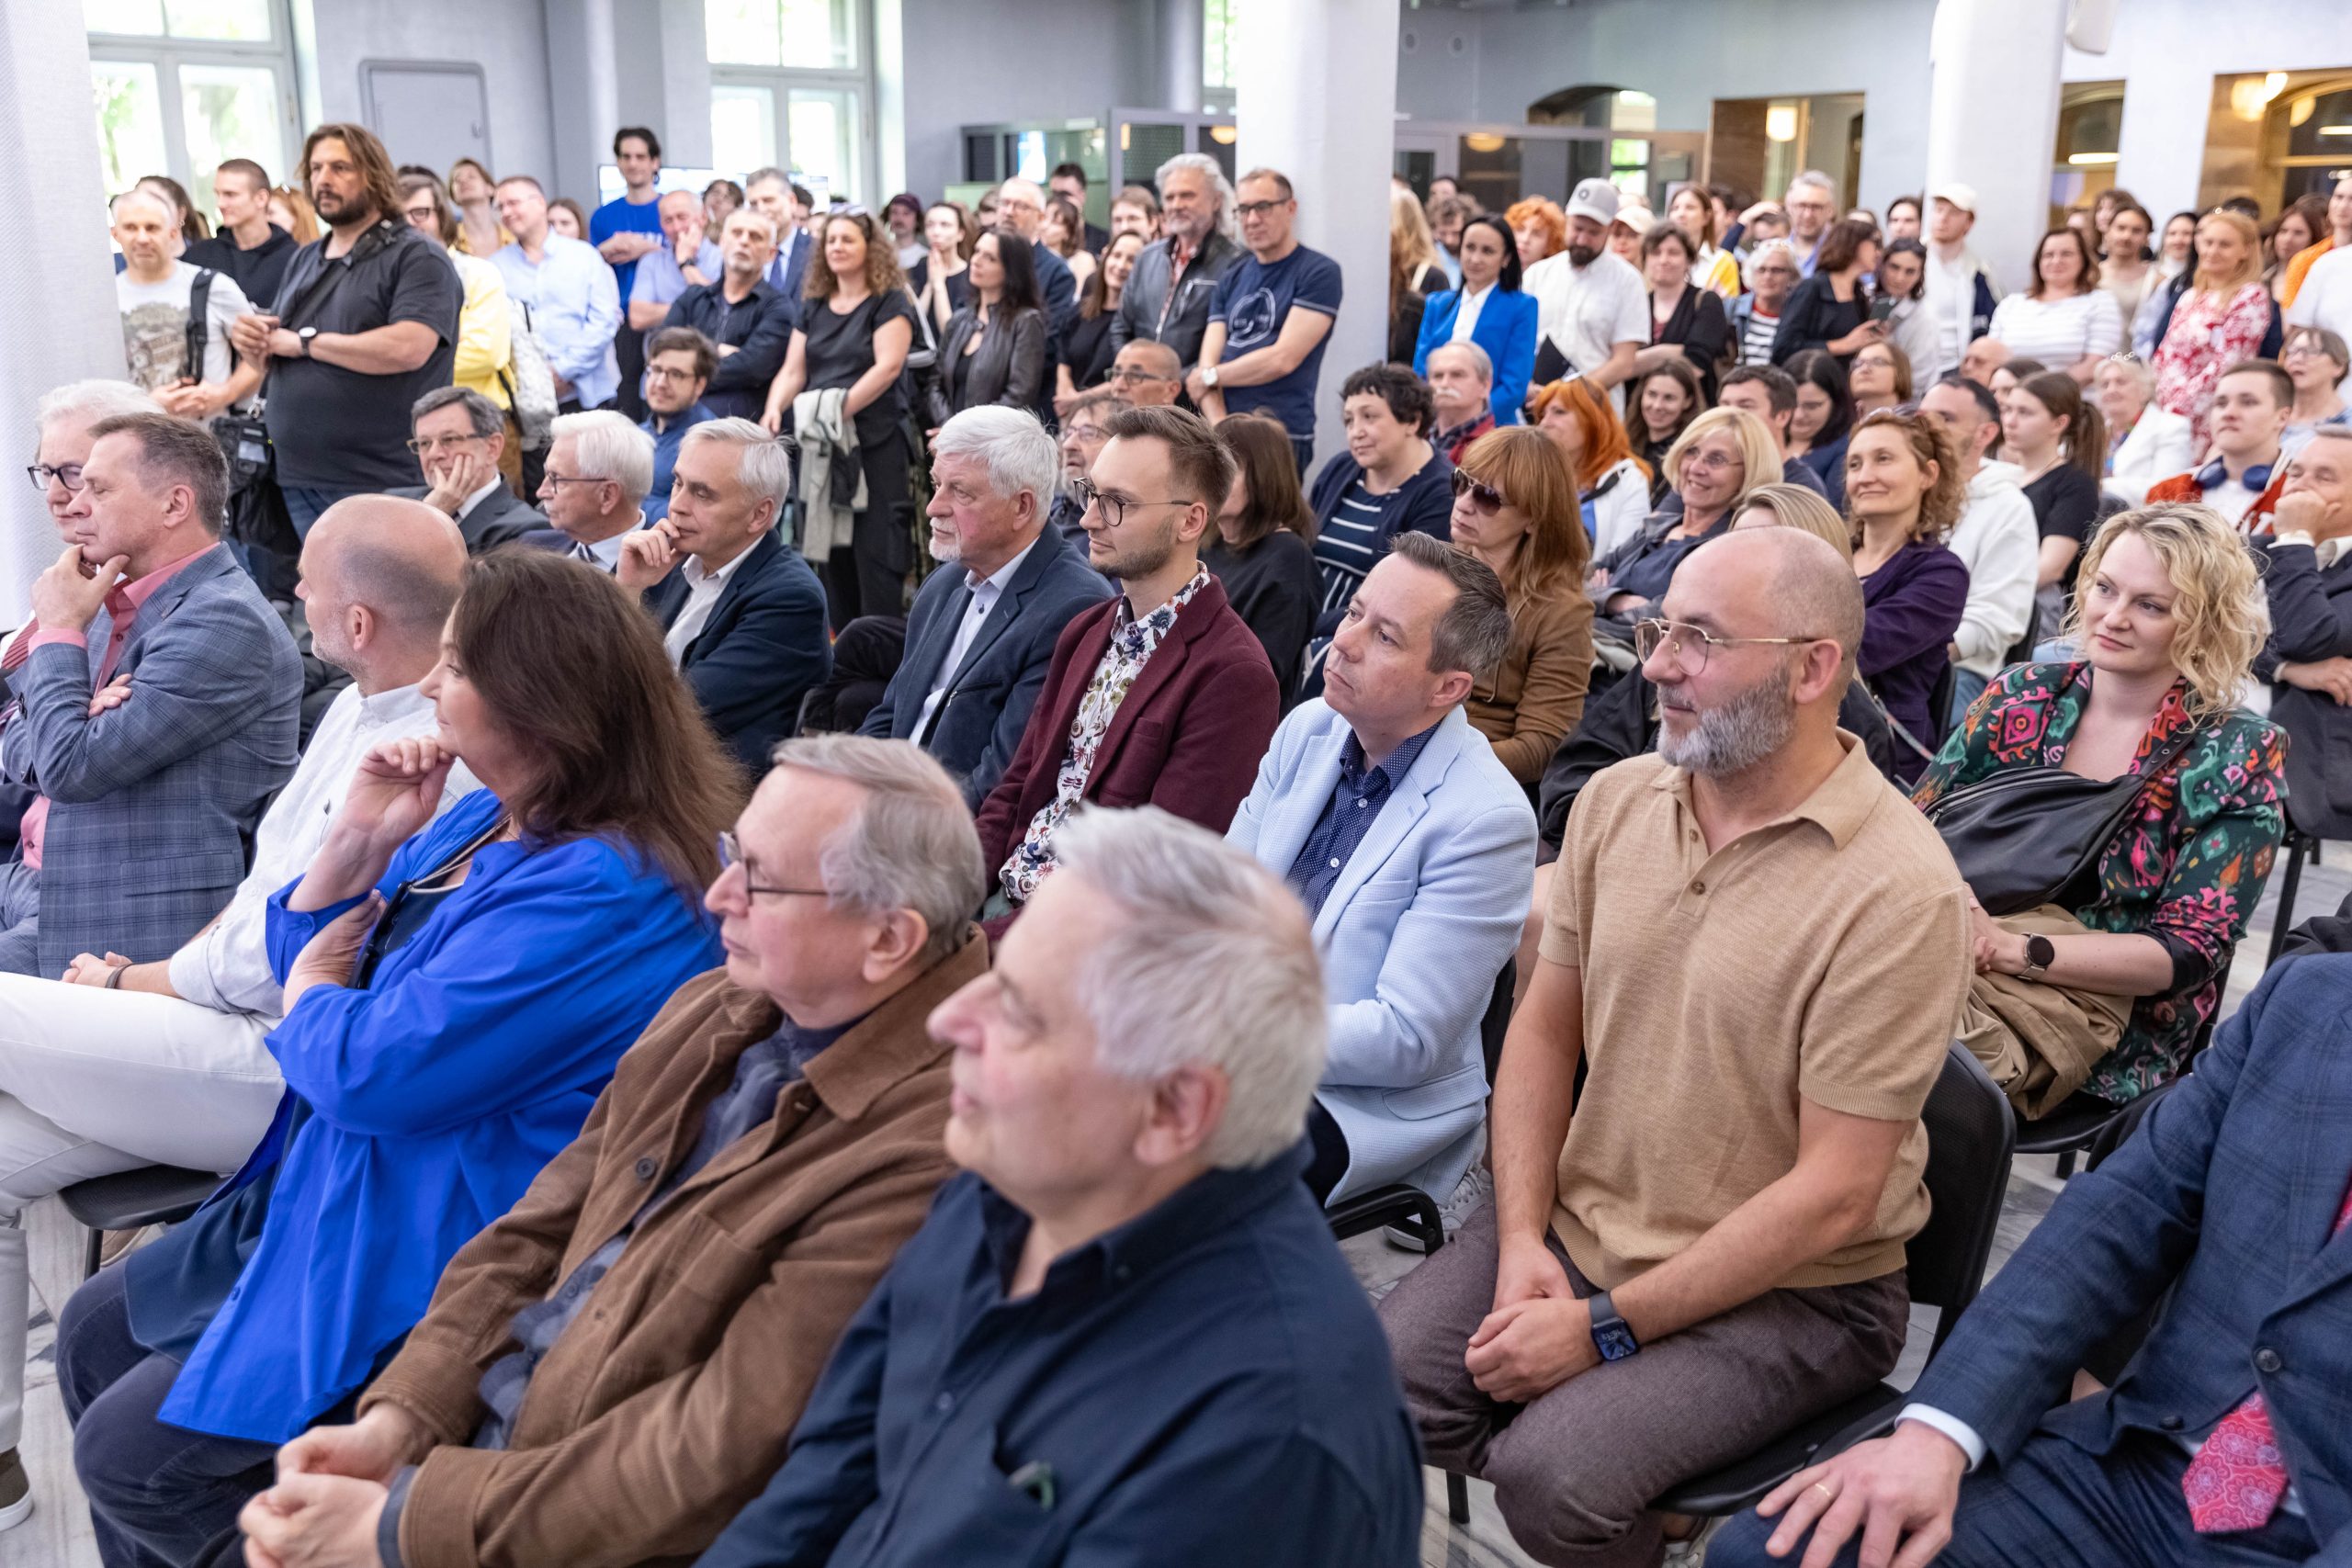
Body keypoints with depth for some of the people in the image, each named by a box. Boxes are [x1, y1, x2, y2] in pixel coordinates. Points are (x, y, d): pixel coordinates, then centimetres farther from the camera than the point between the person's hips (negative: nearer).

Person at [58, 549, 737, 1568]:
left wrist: (314, 996, -7)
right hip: (339, 1202, 10)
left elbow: (374, 1072, -29)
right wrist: (358, 838, -7)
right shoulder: (486, 819, 4)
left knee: (128, 1455, -5)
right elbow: (303, 955, 12)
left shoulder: (604, 893, -28)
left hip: (430, 1259, -10)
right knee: (94, 1335, 19)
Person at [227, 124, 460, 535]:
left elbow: (408, 348, -21)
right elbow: (272, 360, 25)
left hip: (382, 481, -7)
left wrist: (303, 341, -11)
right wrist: (250, 342, -1)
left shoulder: (416, 257, -5)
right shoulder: (304, 261, 19)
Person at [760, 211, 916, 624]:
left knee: (874, 552, -8)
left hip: (873, 440, -6)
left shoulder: (889, 303, 0)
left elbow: (888, 365, -13)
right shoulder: (813, 308, 17)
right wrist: (775, 409, -10)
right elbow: (793, 372, 11)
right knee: (829, 549, 7)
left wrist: (841, 409, -21)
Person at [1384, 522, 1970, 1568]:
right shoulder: (1617, 800, 0)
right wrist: (1522, 1239, -6)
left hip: (1788, 1289, -5)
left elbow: (1833, 1195, -19)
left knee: (1552, 1478, -26)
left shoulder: (1899, 892, -19)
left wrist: (1603, 1325, -17)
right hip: (1579, 1221, 6)